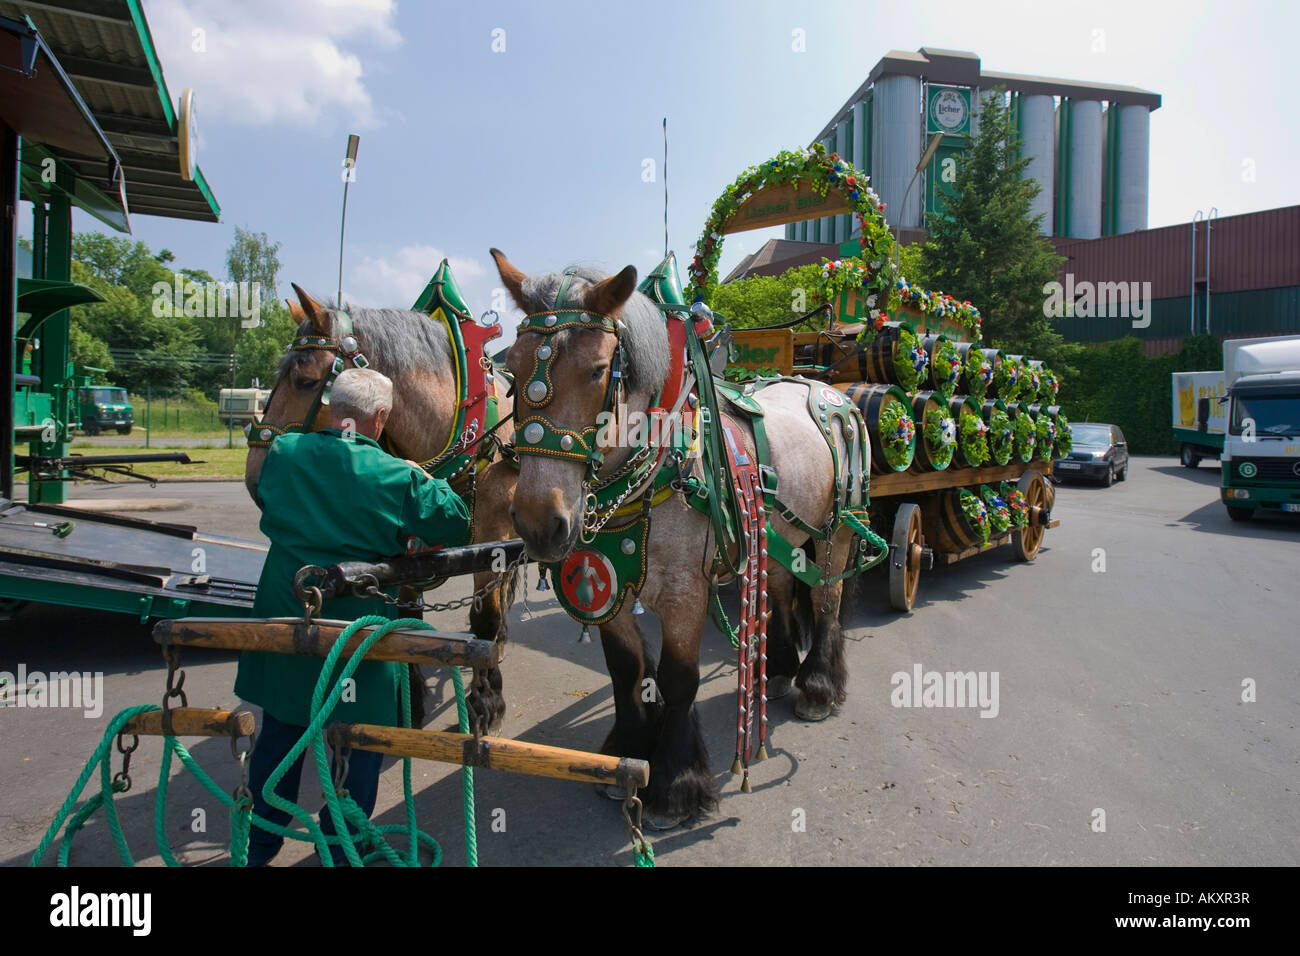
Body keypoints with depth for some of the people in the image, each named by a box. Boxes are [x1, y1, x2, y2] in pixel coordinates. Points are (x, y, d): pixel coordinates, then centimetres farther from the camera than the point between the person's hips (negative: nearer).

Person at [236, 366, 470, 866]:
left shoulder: (282, 452, -2)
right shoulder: (396, 475, -16)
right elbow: (454, 524, -8)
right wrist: (428, 480, 6)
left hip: (283, 614, 5)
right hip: (357, 627, -4)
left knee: (278, 735, 22)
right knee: (361, 741, 15)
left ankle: (260, 847, 38)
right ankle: (340, 847, 28)